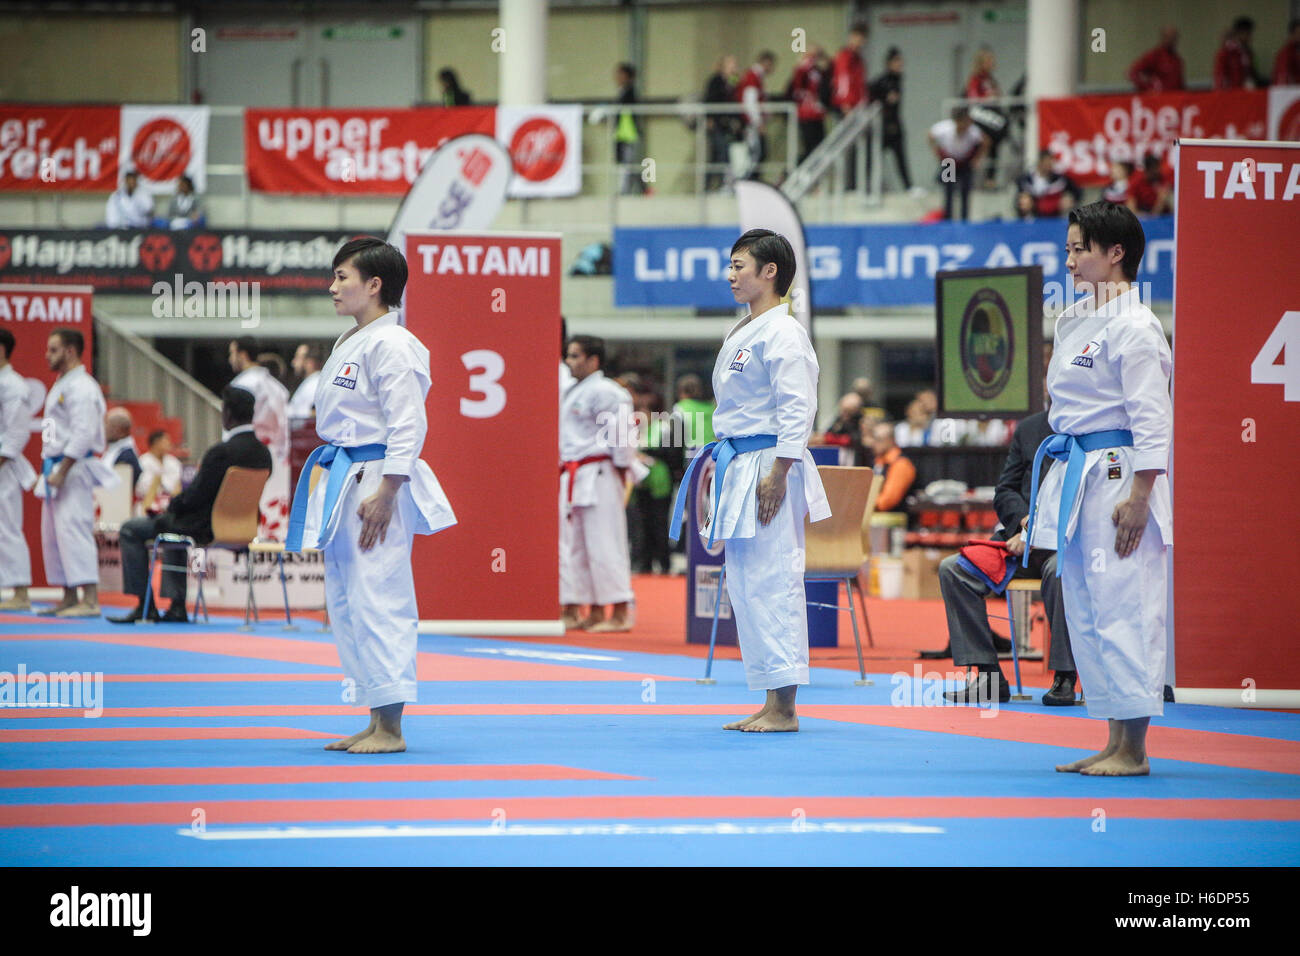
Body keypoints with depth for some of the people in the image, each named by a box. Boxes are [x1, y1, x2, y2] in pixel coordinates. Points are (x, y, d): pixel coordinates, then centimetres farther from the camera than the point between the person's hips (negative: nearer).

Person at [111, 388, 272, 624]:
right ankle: (176, 607, 31)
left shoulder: (221, 453, -25)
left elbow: (195, 496, -21)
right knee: (171, 519, 37)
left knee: (130, 530, 6)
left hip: (205, 529, -8)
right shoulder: (263, 453, -1)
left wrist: (170, 507, 2)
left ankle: (145, 606, 7)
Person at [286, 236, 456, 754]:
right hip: (343, 486, 11)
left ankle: (390, 727, -5)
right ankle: (375, 724, 18)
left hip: (376, 482, -11)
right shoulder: (349, 343, 17)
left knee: (378, 600, -9)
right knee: (345, 603, 12)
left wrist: (385, 493, -22)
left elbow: (407, 425, -18)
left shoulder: (392, 346, -14)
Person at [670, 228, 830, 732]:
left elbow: (796, 409, -18)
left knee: (771, 581, -10)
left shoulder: (783, 334, -12)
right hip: (738, 468, 10)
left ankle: (784, 708, -8)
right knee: (743, 582, 9)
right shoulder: (741, 334, 18)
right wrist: (720, 467, 23)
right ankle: (770, 703, 14)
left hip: (768, 465, -10)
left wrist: (777, 475, -22)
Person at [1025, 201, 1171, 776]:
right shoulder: (1074, 323, 16)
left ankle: (1133, 750, -4)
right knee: (1085, 613, 10)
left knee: (1122, 607, -8)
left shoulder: (1132, 327, -12)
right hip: (1077, 479, 10)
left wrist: (1138, 497, -20)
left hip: (1118, 479, -10)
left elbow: (1151, 416, -16)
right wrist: (1054, 490, 22)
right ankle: (1116, 744, 16)